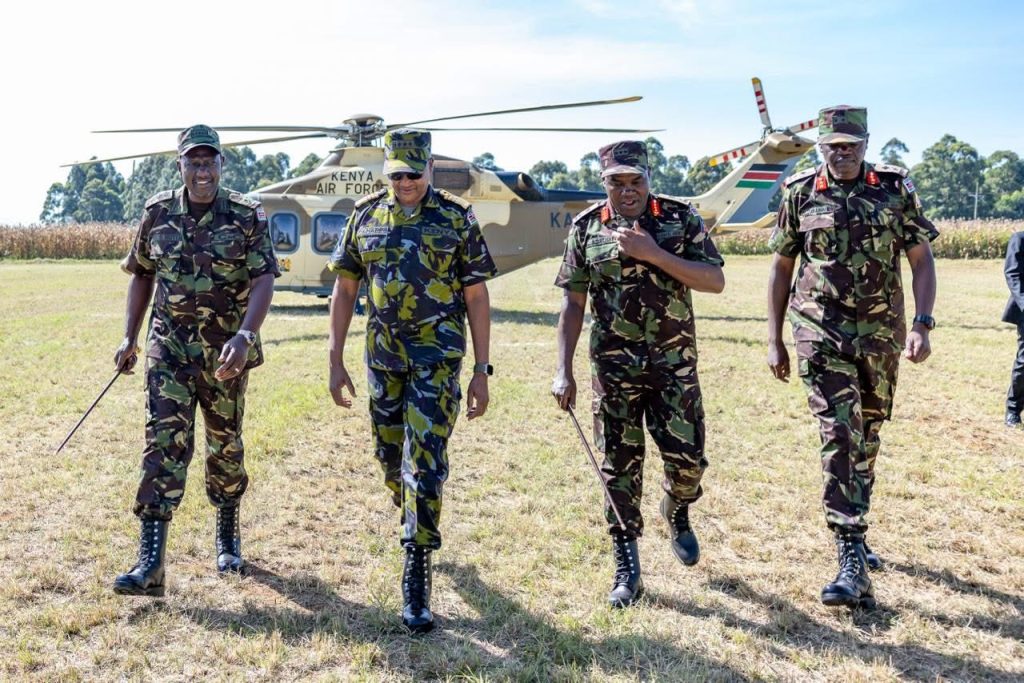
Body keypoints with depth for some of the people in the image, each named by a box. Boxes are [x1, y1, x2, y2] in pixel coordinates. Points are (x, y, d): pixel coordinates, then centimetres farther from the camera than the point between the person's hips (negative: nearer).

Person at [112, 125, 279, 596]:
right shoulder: (158, 213, 3)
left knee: (226, 446, 12)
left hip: (226, 355, -1)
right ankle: (150, 564, -11)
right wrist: (129, 337, 11)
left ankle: (227, 536, 35)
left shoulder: (247, 216, -5)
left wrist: (244, 336, -27)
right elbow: (142, 275, 14)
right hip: (169, 350, 1)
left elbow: (263, 282, -13)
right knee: (164, 446, -9)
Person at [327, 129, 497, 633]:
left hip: (437, 356, -4)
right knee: (390, 456, 14)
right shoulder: (365, 216, 5)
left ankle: (416, 580, -6)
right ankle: (413, 518, 44)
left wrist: (482, 371, -5)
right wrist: (336, 361, 5)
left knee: (424, 461, -10)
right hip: (383, 356, 4)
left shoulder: (457, 218, -3)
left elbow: (476, 296, -2)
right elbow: (344, 290, 9)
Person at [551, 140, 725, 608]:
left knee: (687, 457, -1)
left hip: (674, 363, 0)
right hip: (614, 368, 0)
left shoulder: (681, 218, -1)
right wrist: (564, 371, -2)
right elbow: (573, 302, 3)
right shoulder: (587, 227, 1)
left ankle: (677, 511, 35)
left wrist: (654, 253, -20)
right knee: (620, 467, 2)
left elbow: (715, 281, -9)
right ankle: (627, 570, 14)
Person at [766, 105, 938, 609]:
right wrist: (774, 340, 5)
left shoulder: (896, 189, 2)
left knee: (868, 436, 14)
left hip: (882, 335, 2)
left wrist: (922, 324, -10)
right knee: (840, 435, -12)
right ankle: (852, 563, -15)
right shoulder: (799, 194, 1)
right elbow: (782, 267, 7)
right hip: (823, 333, -2)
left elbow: (921, 260, 2)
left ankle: (853, 533, 33)